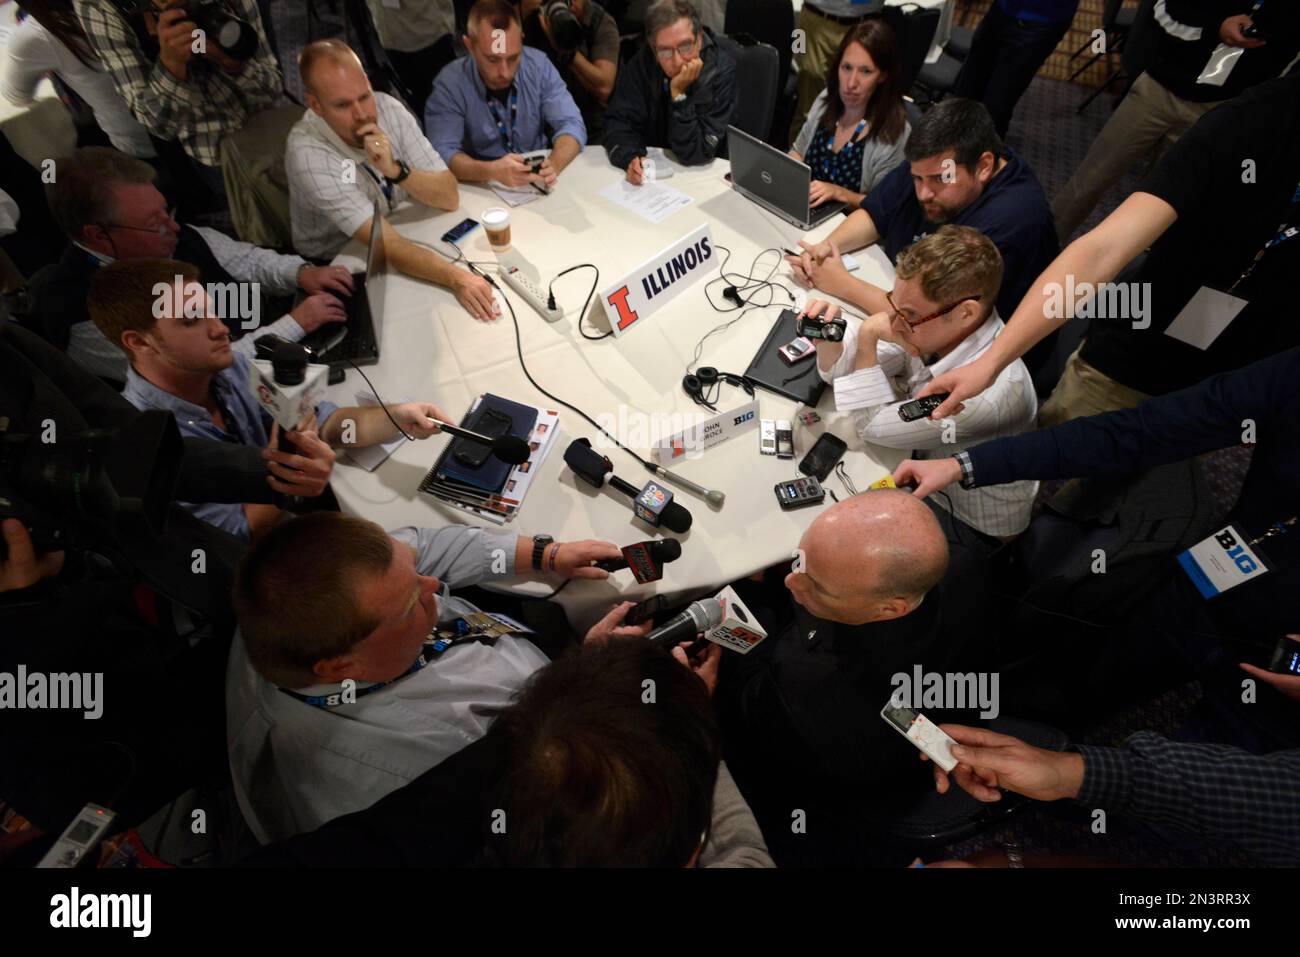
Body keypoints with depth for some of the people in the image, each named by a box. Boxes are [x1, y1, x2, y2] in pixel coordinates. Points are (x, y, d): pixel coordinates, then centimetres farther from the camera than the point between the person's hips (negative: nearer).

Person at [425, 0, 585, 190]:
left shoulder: (539, 64, -6)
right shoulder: (449, 83, -14)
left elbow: (571, 124, -10)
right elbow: (442, 153, -22)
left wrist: (553, 165, -33)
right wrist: (492, 171, -42)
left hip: (538, 184, 3)